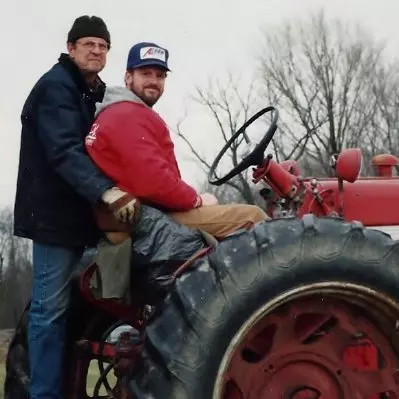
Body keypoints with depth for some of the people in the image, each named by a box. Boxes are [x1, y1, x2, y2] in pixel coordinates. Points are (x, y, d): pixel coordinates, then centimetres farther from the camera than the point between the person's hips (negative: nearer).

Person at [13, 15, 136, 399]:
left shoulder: (90, 93, 19)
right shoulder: (55, 86, -12)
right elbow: (65, 151, -26)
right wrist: (107, 192, -38)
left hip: (75, 210, 10)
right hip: (55, 211, -9)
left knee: (58, 304, 13)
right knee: (51, 306, -8)